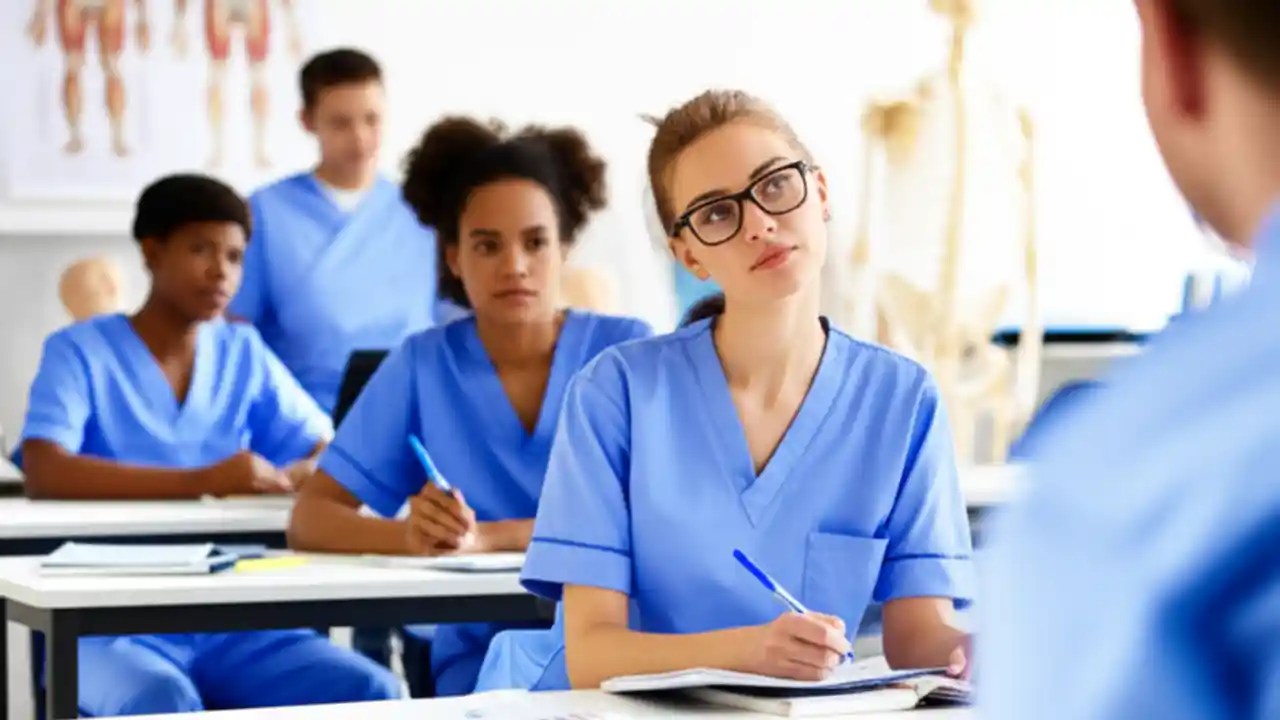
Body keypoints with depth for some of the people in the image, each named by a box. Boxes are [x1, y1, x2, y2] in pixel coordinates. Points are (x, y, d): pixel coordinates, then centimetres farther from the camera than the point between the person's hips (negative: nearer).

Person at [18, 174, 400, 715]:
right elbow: (44, 473, -18)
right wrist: (200, 482, -27)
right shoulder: (80, 352, -1)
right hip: (110, 624, -4)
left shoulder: (244, 353, 13)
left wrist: (278, 479, -16)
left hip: (232, 623, 4)